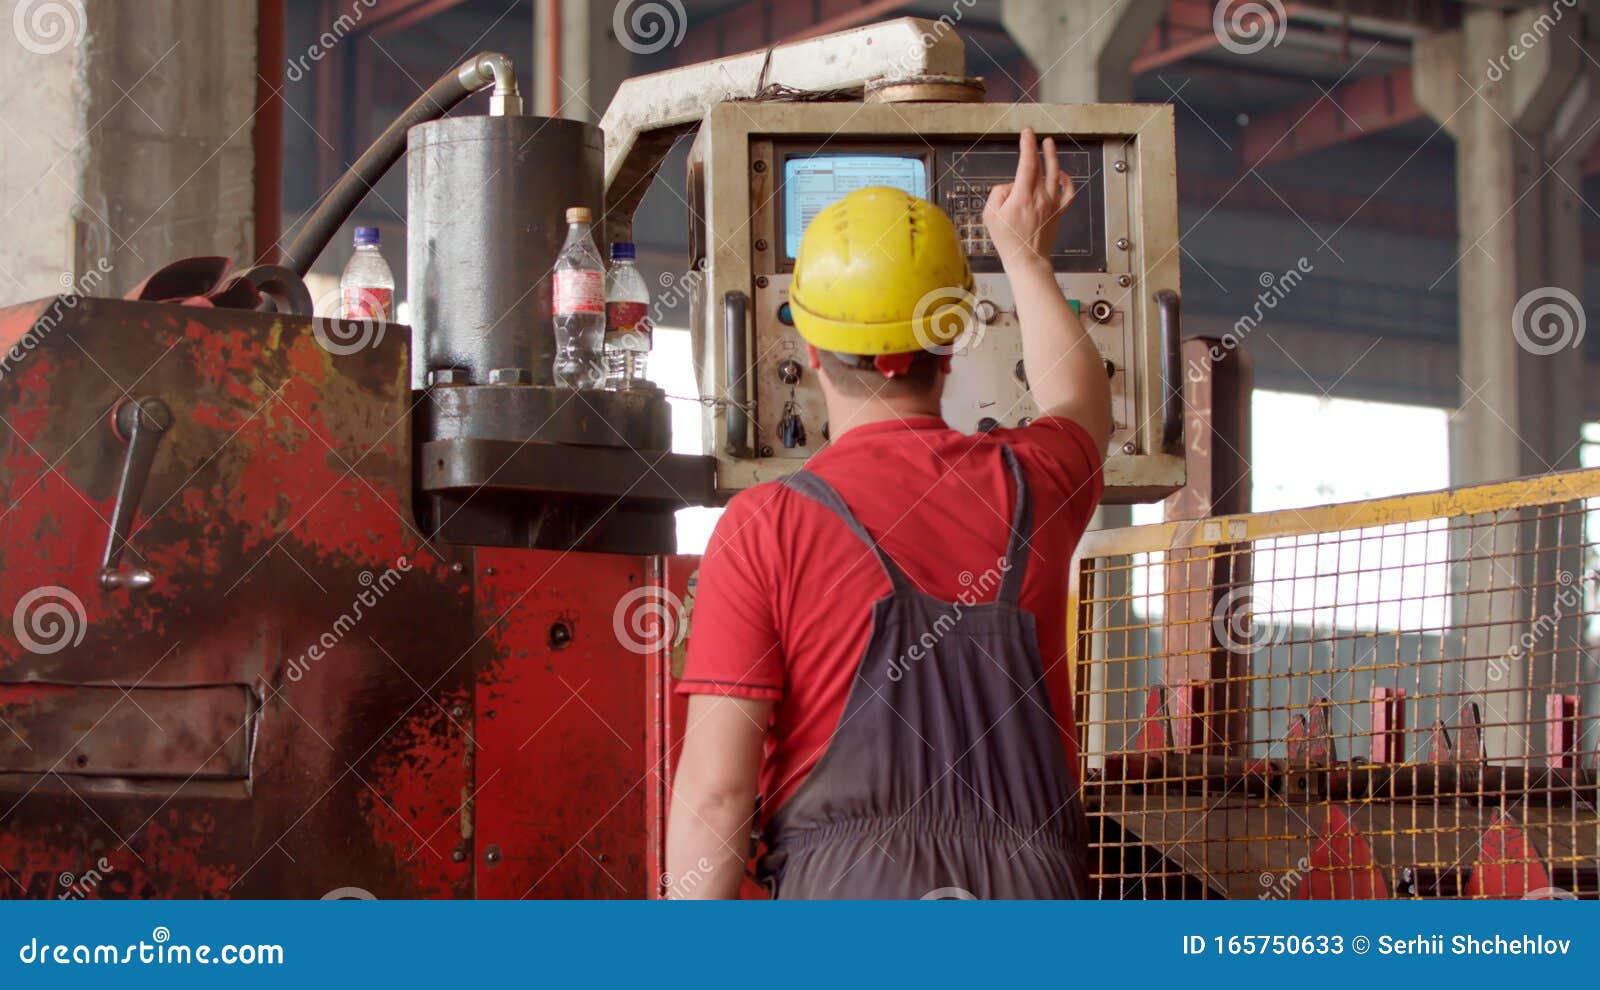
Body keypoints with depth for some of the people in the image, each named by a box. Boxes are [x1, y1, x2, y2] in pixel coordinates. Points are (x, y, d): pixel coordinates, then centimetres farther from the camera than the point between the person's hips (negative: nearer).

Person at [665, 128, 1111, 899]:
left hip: (848, 893, -3)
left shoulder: (766, 526, -1)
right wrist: (1025, 255, 54)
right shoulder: (1028, 486, 11)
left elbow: (714, 792, -6)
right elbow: (1081, 401, 40)